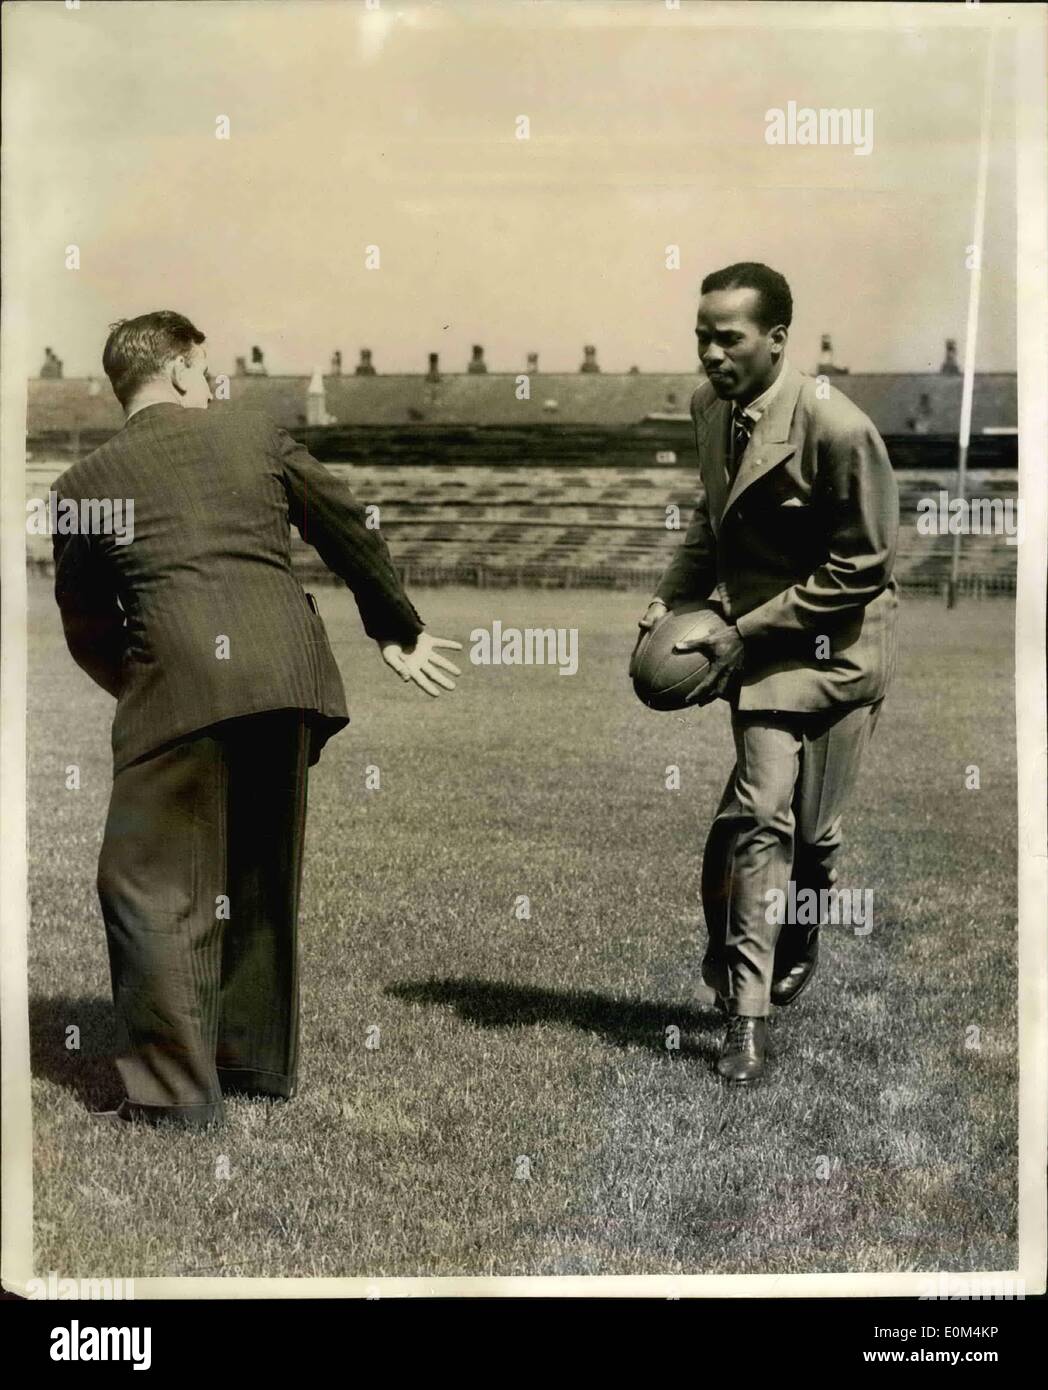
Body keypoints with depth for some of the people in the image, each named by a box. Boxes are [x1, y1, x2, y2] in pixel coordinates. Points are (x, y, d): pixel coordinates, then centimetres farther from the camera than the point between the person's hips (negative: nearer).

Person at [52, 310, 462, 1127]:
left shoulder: (86, 481, 14)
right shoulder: (254, 434, 17)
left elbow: (86, 627, 18)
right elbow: (351, 531, 23)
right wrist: (399, 632, 36)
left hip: (180, 675, -3)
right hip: (290, 668, 3)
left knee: (151, 882, 5)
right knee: (264, 877, 17)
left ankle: (177, 1086, 2)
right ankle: (261, 1059, 27)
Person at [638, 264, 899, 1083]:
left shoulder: (838, 429, -21)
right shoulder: (710, 408, 0)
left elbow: (864, 565, -16)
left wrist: (745, 632, -17)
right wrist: (675, 598, 0)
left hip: (833, 645, -4)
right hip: (755, 639, 5)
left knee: (810, 828, 1)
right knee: (761, 817, -1)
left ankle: (794, 947, 31)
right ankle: (750, 1017, 8)